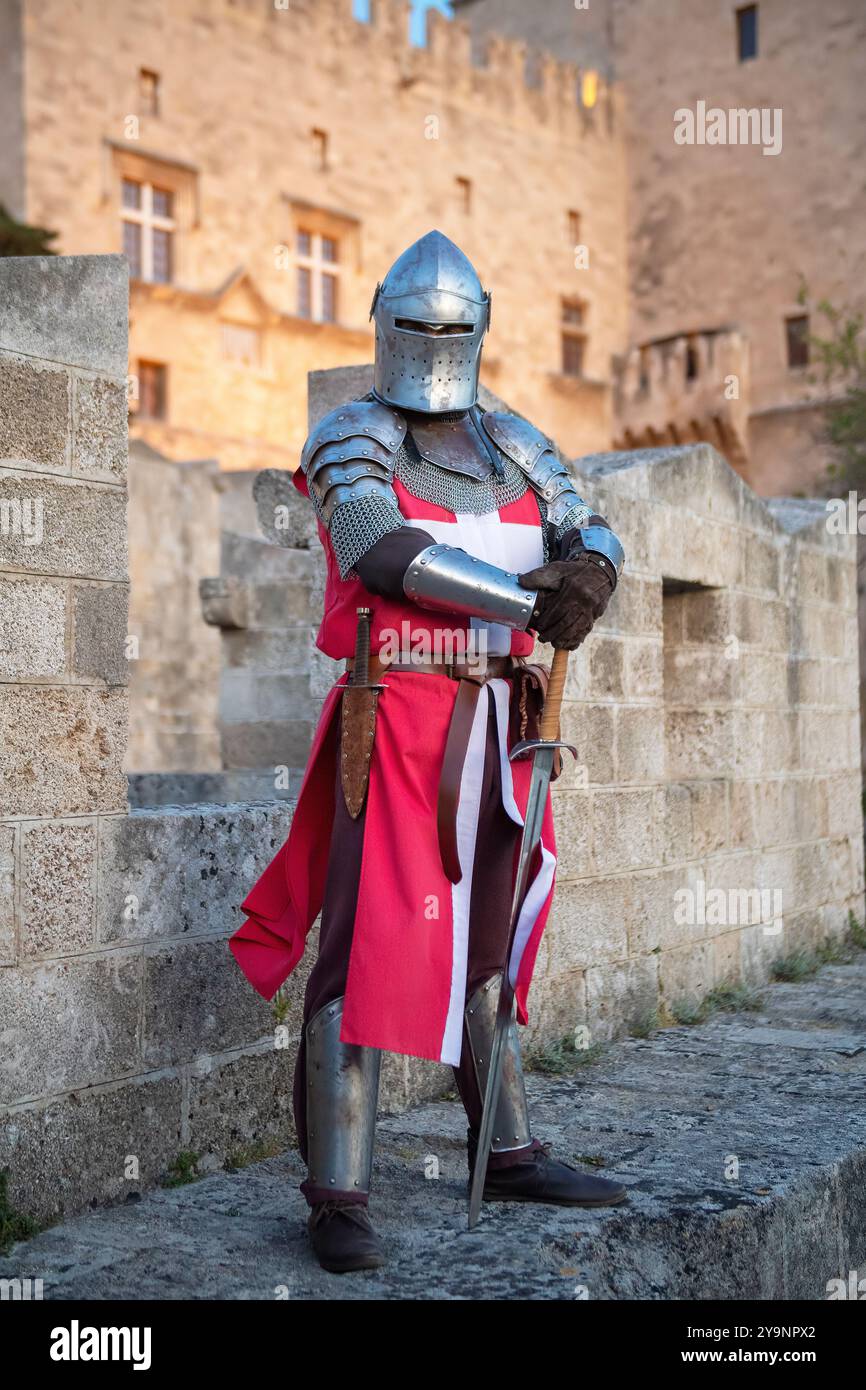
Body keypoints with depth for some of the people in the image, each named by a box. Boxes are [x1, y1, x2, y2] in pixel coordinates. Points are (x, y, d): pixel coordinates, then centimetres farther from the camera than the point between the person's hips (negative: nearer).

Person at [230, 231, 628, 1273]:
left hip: (491, 726, 6)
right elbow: (386, 549, -22)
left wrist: (590, 575, -18)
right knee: (367, 946, -10)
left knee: (481, 939, 16)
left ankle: (510, 1157, 29)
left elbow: (589, 536, 7)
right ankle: (338, 1197, -2)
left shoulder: (513, 446, 14)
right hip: (393, 726, -6)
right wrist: (529, 596, -22)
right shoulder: (352, 439, -4)